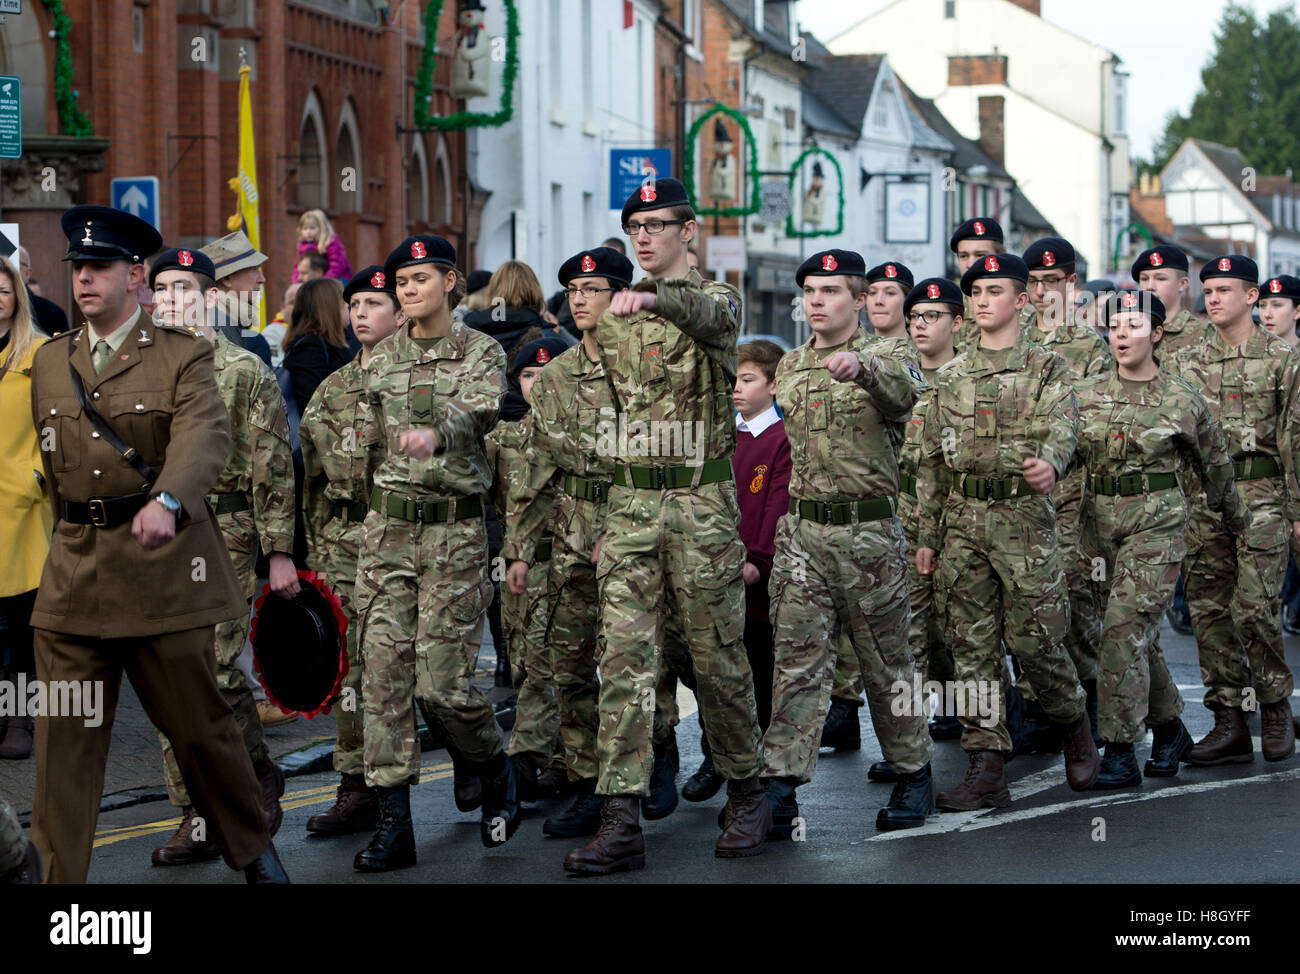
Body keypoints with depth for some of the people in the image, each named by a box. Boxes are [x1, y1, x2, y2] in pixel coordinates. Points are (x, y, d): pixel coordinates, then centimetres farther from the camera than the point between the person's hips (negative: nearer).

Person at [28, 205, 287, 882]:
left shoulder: (183, 355, -2)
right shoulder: (50, 362, 13)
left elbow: (206, 437, -19)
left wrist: (165, 501, -38)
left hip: (162, 565, -4)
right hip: (74, 570, 4)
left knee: (199, 724, 5)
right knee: (64, 740, 0)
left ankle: (252, 850, 26)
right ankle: (59, 878, 5)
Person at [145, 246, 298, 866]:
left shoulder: (246, 372, -1)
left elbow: (272, 468, -3)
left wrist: (280, 551, -8)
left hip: (222, 536, -5)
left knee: (213, 672, -11)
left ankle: (259, 776, 13)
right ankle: (197, 820, 10)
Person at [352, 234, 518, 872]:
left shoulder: (481, 354, -2)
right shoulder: (380, 359, 11)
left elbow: (482, 411, -23)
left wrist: (436, 432, -45)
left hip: (456, 531, -4)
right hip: (386, 529, 4)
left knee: (442, 681, -7)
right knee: (383, 674, -3)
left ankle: (497, 776, 22)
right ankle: (394, 824, -1)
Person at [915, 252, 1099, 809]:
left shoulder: (1047, 369, 2)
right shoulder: (951, 376, 14)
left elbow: (1062, 428, -16)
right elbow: (931, 460, 17)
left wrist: (1050, 462, -40)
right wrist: (927, 534, 12)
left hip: (1024, 515, -4)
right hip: (962, 518, 4)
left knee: (1032, 637, -4)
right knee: (972, 643, 1)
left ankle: (1074, 725, 24)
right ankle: (987, 769, 3)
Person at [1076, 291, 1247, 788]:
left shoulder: (1182, 400, -1)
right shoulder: (1084, 393, 6)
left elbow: (1215, 464, 13)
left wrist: (1234, 518, 24)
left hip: (1156, 522, -4)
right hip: (1099, 520, 4)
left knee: (1125, 627, -15)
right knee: (1136, 635, 10)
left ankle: (1120, 754, -13)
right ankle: (1169, 728, 30)